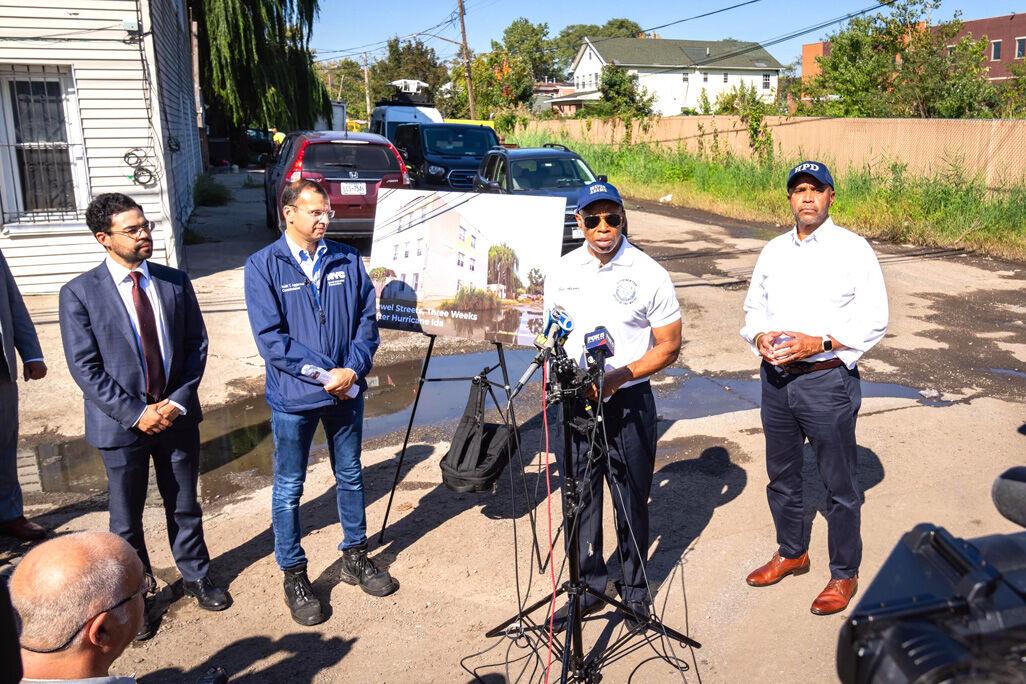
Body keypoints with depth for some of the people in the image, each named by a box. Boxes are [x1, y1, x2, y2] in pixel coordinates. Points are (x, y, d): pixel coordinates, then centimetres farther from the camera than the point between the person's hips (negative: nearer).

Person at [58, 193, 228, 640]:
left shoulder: (175, 282, 0)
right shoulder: (79, 293, -9)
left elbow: (197, 346, 1)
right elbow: (84, 368, -11)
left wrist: (179, 401, -11)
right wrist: (136, 413, -16)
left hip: (177, 415, 3)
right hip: (120, 423, -2)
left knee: (184, 505, 18)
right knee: (126, 518, 13)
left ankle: (196, 576, 38)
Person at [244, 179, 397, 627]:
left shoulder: (347, 260, 2)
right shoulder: (264, 266, -9)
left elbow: (367, 318, 3)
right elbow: (270, 338, -14)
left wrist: (353, 369, -13)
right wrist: (326, 374, -18)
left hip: (348, 391, 4)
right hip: (294, 397, -3)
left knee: (350, 476, 17)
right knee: (288, 489, 8)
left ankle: (355, 557, 36)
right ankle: (294, 576, 25)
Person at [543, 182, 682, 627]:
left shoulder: (648, 273, -5)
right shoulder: (562, 272, 4)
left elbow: (669, 346, -3)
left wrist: (620, 375, -17)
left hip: (629, 402, -3)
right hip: (575, 402, 3)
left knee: (631, 502, 8)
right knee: (579, 499, 11)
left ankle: (634, 591, 28)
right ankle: (588, 588, 29)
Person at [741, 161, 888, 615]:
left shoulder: (853, 250, -6)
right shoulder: (774, 251, 10)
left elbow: (874, 319, -9)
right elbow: (754, 305, 15)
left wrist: (819, 343, -21)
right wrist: (759, 336, -7)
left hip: (826, 379, -5)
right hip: (776, 378, 6)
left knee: (839, 484, 5)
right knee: (781, 476, 19)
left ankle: (844, 575, 23)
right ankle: (791, 553, 39)